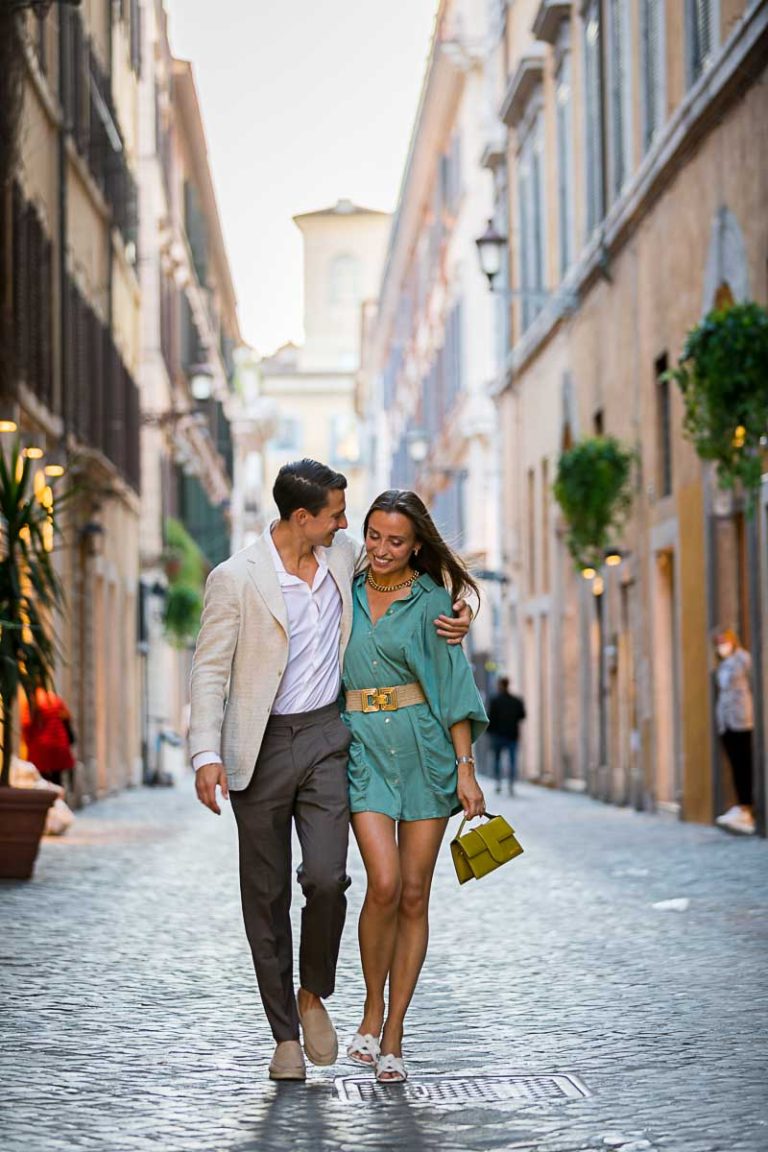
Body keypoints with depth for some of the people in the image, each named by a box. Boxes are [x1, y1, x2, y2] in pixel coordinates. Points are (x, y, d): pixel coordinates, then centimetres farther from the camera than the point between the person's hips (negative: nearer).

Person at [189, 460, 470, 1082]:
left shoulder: (344, 555, 4)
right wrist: (207, 755, -18)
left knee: (326, 877, -13)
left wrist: (449, 619, 9)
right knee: (266, 895, 4)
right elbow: (210, 671, -8)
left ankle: (314, 995, 14)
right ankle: (285, 1033, 17)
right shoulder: (235, 579, -9)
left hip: (326, 736, 3)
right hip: (261, 747, -2)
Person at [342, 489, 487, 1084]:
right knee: (385, 883, -16)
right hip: (363, 749, 1)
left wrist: (466, 768, -6)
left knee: (415, 894, 0)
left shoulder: (431, 601, 2)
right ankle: (372, 1008, 6)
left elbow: (453, 685, 0)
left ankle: (393, 1033, 9)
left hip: (424, 749, -1)